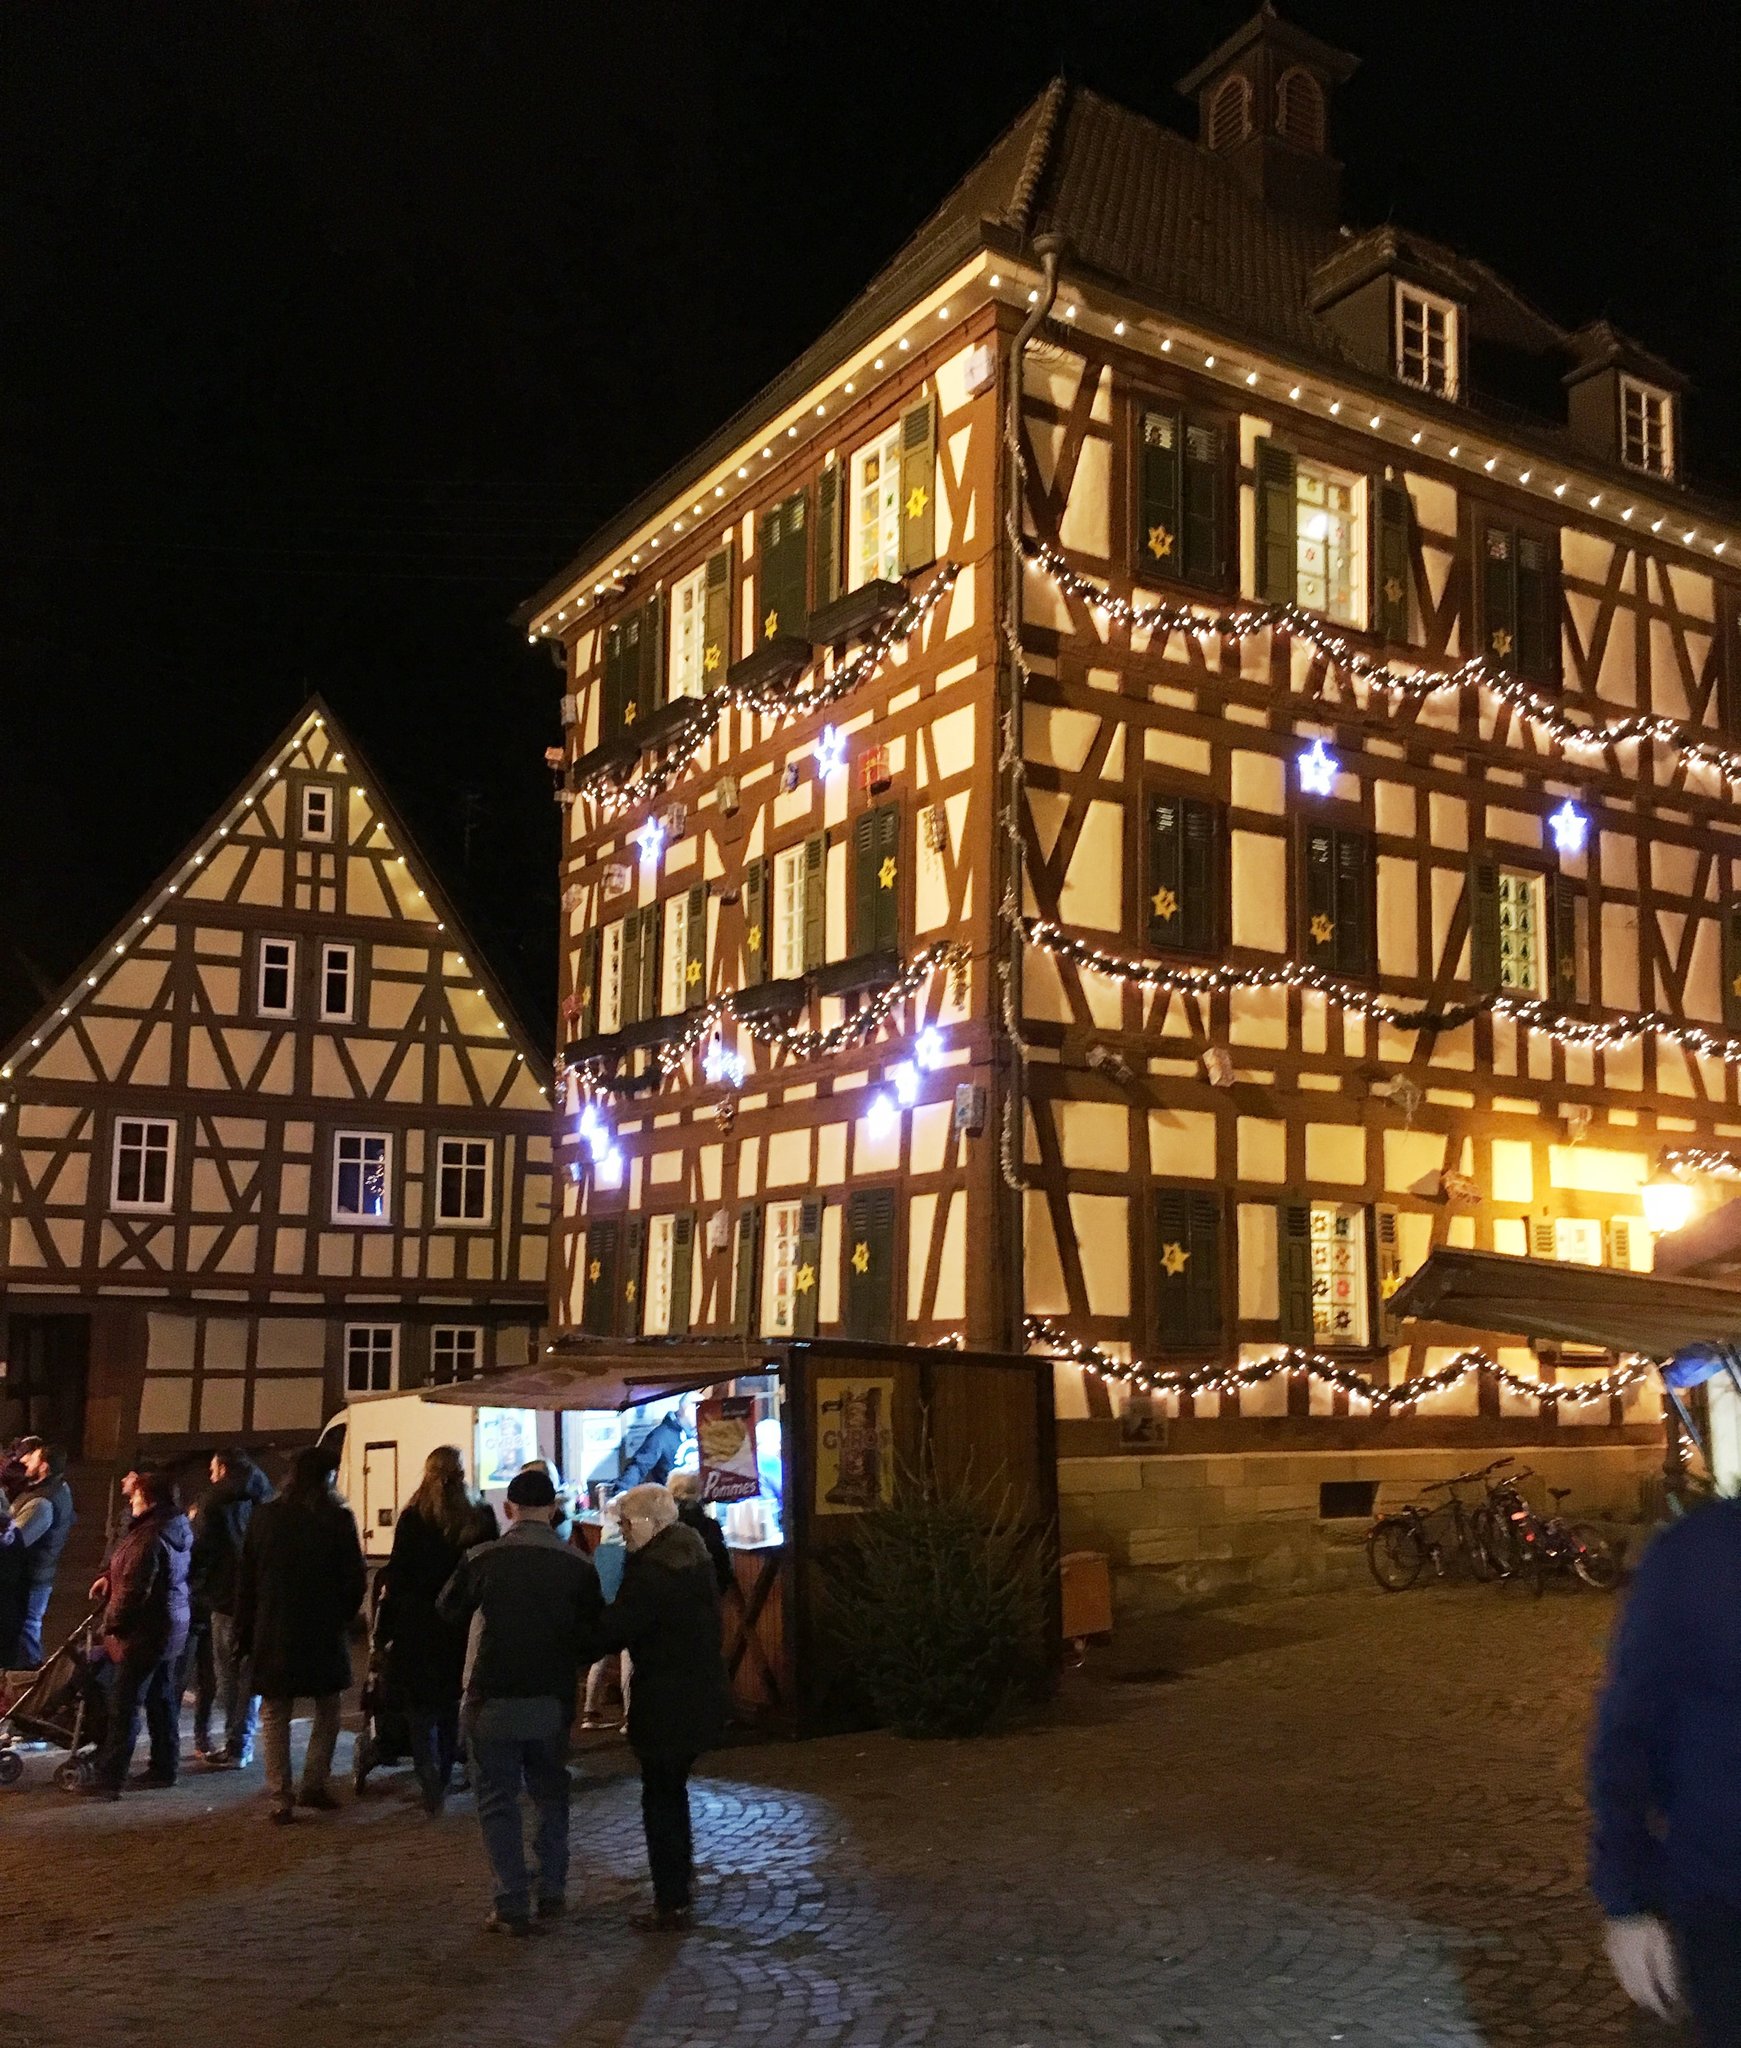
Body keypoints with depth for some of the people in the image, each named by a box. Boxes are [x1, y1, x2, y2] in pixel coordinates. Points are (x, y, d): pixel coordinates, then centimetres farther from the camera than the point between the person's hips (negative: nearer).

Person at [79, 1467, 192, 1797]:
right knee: (161, 1698, 17)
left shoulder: (150, 1539, -24)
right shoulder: (177, 1527, 6)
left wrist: (112, 1625, -9)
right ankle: (164, 1767, 25)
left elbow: (134, 1589, -22)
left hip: (145, 1630, -9)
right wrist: (109, 1575, 3)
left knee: (124, 1705, -3)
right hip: (171, 1626, 10)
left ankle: (108, 1779, 1)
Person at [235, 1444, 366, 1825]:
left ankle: (280, 1797, 6)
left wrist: (245, 1633, 9)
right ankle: (314, 1783, 11)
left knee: (275, 1714, 9)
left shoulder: (263, 1516, 0)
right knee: (327, 1709, 16)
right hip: (324, 1633, -1)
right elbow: (355, 1580, -5)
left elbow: (245, 1581, 3)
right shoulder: (338, 1519, -7)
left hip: (273, 1633, 1)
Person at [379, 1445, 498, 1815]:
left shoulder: (412, 1520, -9)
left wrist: (387, 1631, -2)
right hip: (462, 1628, 3)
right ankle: (443, 1781, 25)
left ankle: (432, 1787, -3)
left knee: (422, 1713, 7)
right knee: (451, 1708, 19)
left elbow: (397, 1577, -8)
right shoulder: (481, 1520, -3)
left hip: (417, 1629, -3)